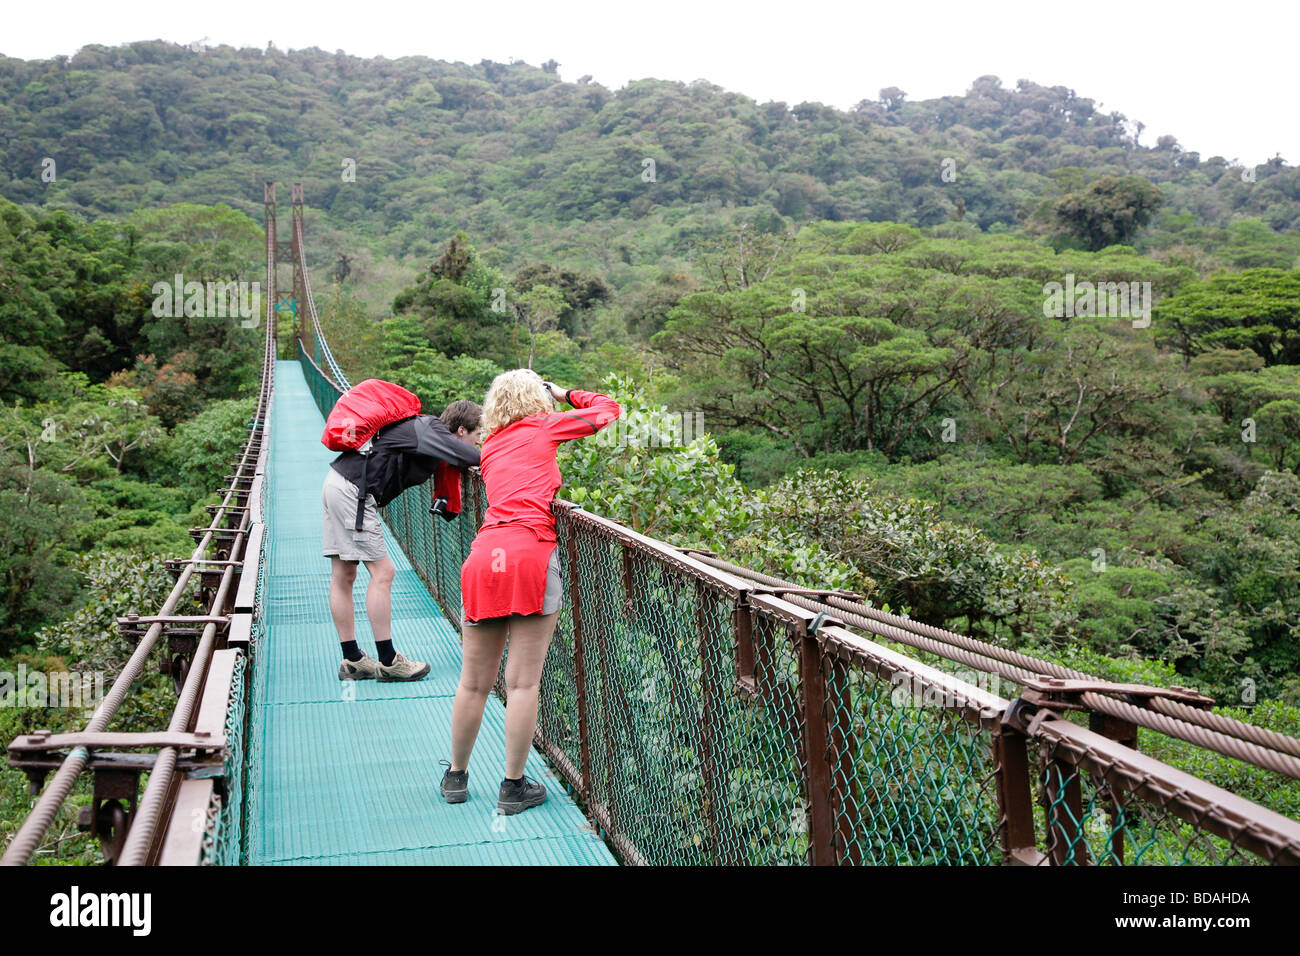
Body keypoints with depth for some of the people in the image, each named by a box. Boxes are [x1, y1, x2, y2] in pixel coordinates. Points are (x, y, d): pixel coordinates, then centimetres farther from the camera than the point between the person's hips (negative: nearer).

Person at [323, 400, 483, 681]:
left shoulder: (424, 426, 14)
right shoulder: (433, 431, -13)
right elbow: (475, 458, -26)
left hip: (336, 484, 10)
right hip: (353, 491, -10)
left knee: (342, 577, 10)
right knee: (382, 572, -5)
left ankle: (352, 661, 16)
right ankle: (388, 662, 0)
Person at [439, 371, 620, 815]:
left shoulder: (490, 446, 25)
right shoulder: (544, 427, 12)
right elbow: (609, 409, 21)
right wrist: (565, 394, 33)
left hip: (484, 555, 5)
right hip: (530, 553, -5)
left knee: (474, 683, 14)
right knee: (523, 682, 1)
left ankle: (456, 777, 25)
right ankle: (514, 787, 7)